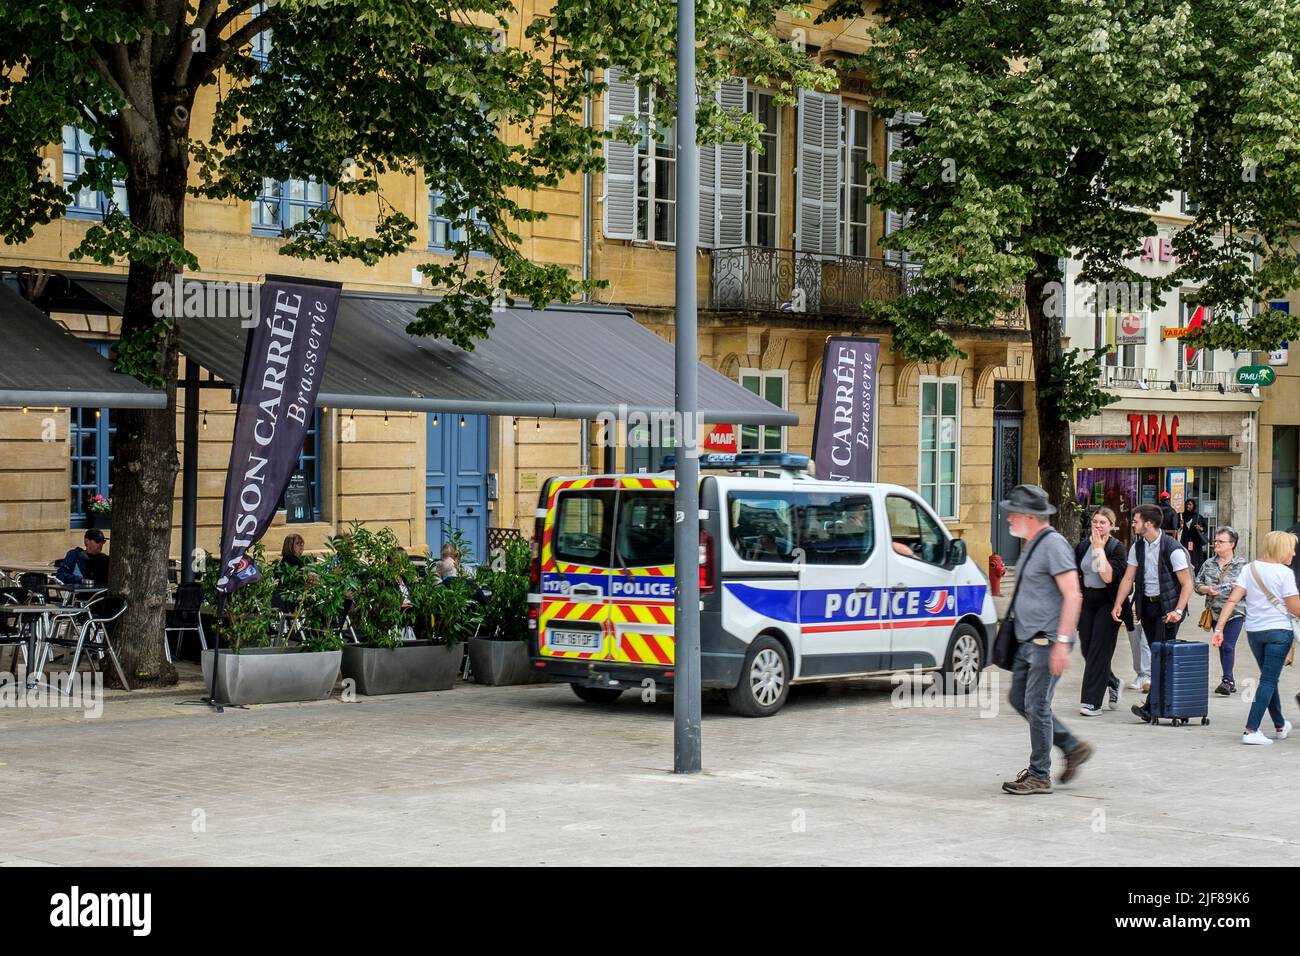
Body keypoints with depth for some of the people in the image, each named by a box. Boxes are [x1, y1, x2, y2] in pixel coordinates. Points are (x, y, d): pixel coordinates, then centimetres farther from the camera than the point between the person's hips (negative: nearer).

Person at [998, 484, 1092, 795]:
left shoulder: (1053, 544, -15)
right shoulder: (1031, 545, 15)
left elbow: (1072, 596, -20)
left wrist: (1062, 642, -24)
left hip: (1047, 641, -10)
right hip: (1028, 641, 10)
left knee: (1036, 705, -6)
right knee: (1019, 699, 13)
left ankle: (1039, 775, 3)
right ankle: (1073, 747, 21)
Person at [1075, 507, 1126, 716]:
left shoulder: (1116, 547, -9)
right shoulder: (1082, 546, 6)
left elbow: (1109, 576, -22)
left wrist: (1099, 548, -20)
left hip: (1107, 602, -6)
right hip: (1087, 601, 6)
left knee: (1098, 651, -6)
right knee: (1086, 650, 9)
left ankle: (1092, 702, -2)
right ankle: (1112, 683, 34)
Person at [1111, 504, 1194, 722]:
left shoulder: (1173, 549, -13)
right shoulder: (1138, 547, 7)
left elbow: (1187, 584, -12)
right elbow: (1128, 578, 10)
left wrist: (1178, 611, -21)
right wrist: (1118, 604, 0)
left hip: (1167, 606, -6)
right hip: (1146, 605, 7)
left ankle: (1151, 706, -17)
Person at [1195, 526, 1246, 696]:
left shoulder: (1242, 565, -2)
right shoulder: (1209, 564, 9)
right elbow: (1197, 584, 10)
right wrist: (1207, 589, -9)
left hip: (1235, 612, -5)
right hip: (1216, 612, 5)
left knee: (1228, 646, -14)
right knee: (1221, 647, 10)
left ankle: (1226, 681, -14)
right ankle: (1230, 681, 20)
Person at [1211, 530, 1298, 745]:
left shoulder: (1250, 568, 4)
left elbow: (1232, 600, -3)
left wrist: (1219, 628, -5)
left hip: (1253, 631, 6)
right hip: (1278, 631, -6)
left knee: (1269, 679, 20)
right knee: (1268, 681, -3)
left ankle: (1280, 726, 33)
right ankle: (1251, 730, -12)